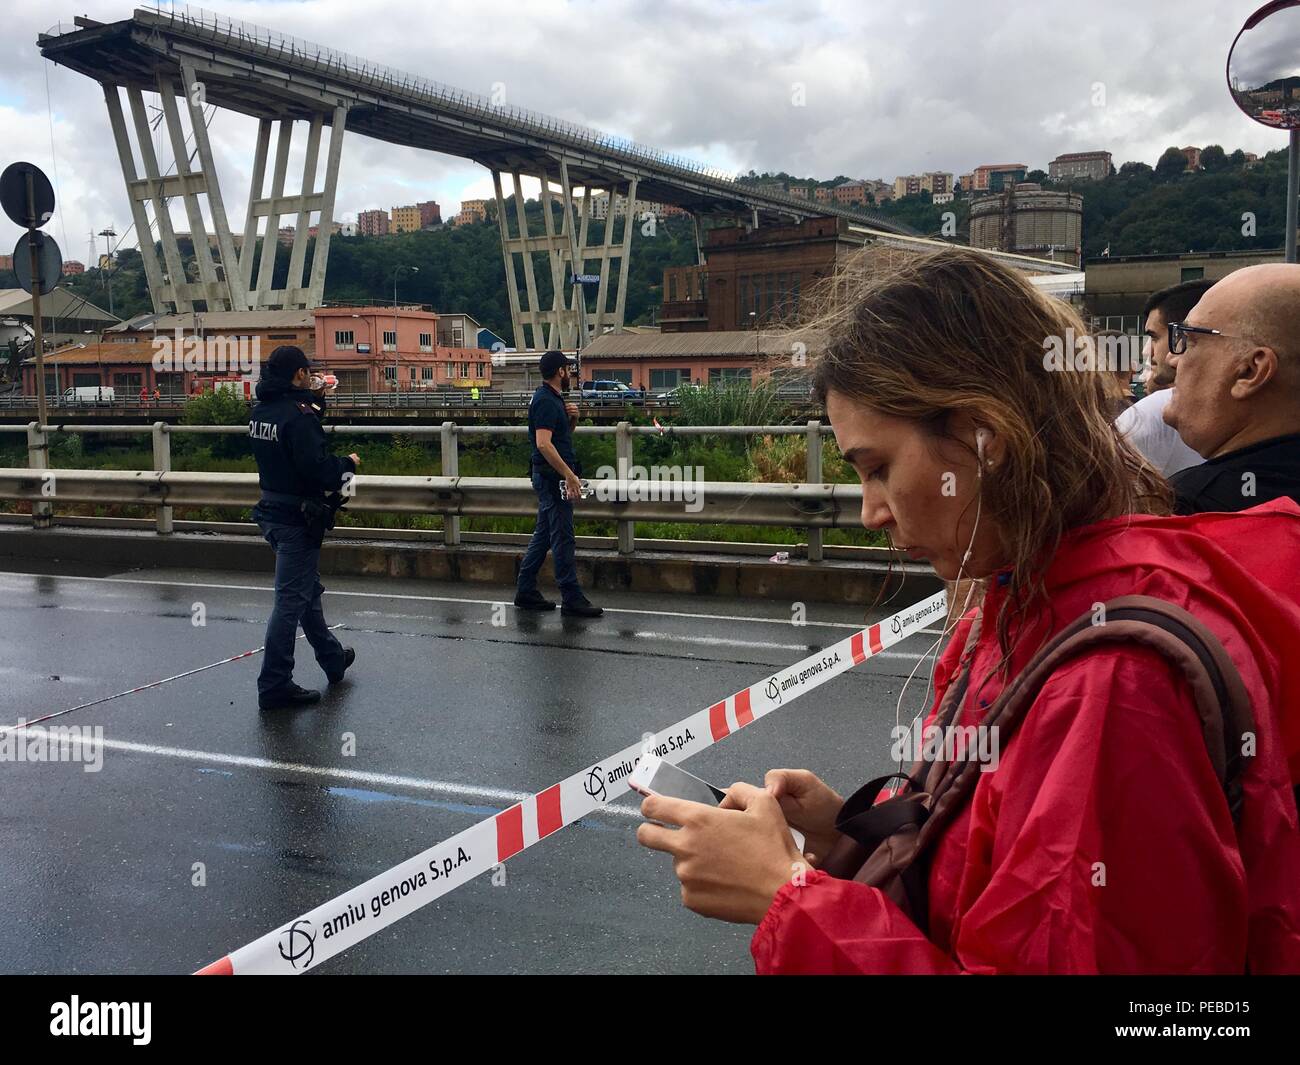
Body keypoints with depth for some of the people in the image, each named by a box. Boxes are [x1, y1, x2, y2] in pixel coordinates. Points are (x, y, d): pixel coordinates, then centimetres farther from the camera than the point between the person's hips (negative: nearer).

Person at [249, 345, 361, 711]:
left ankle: (332, 658, 40)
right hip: (298, 517, -9)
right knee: (292, 599, -3)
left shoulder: (260, 411, 5)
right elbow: (320, 470, -26)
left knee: (308, 589, 23)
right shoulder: (298, 415, -21)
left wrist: (315, 399, 21)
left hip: (272, 511, 9)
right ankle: (274, 686, 2)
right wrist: (348, 464, -7)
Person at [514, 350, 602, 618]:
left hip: (550, 477, 11)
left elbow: (564, 434, 28)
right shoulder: (546, 401, -17)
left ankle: (526, 591, 19)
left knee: (543, 534, 14)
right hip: (552, 476, -11)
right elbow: (543, 443, -26)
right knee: (562, 538, -7)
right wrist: (569, 475, -27)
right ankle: (572, 599, -4)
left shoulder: (553, 399, 15)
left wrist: (572, 418, 6)